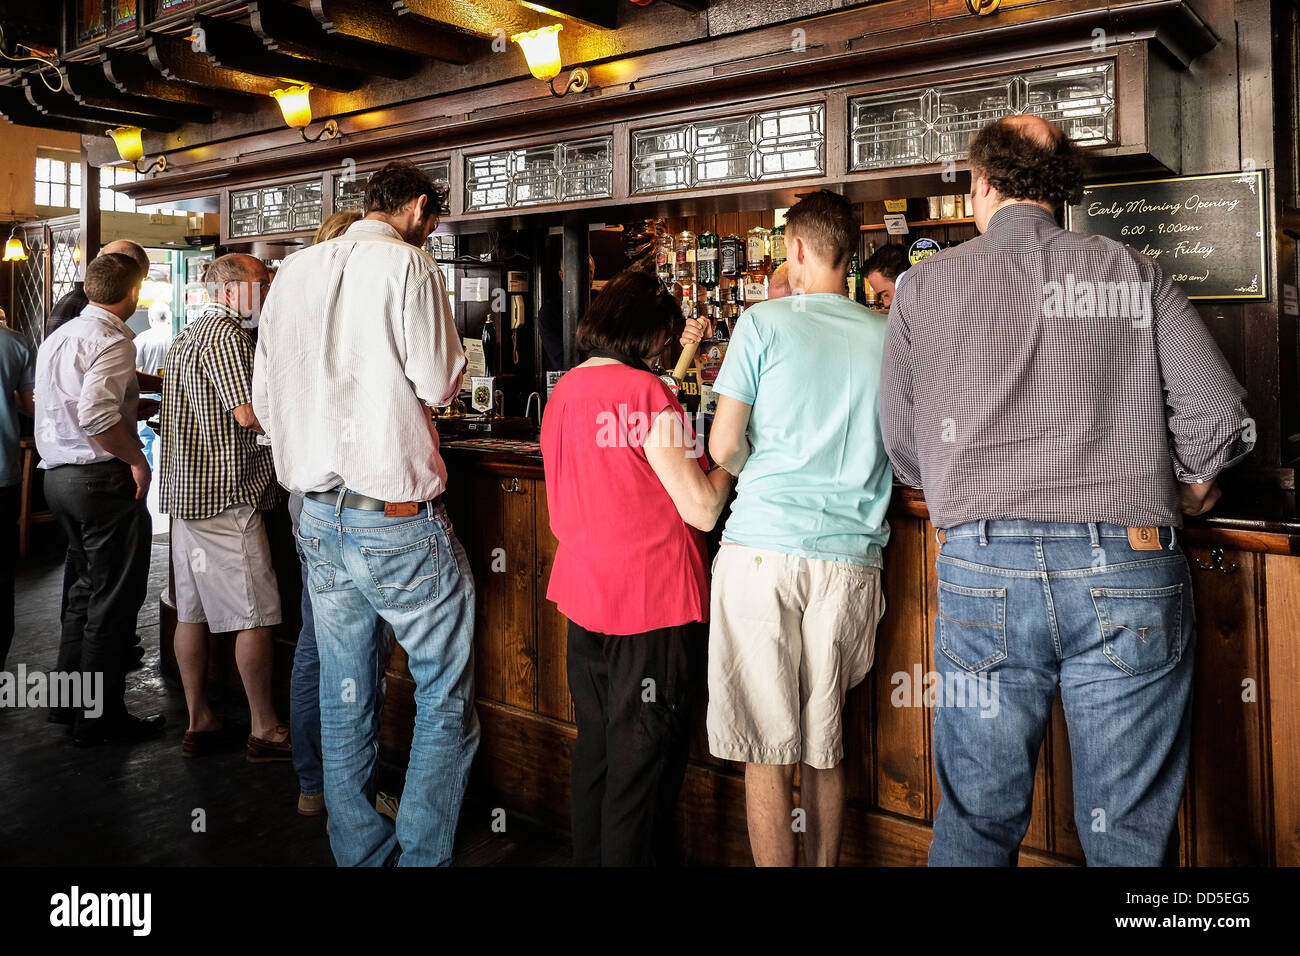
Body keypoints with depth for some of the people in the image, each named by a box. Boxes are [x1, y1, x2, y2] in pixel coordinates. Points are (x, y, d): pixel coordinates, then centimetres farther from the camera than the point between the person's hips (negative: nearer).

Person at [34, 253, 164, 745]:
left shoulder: (57, 337, 14)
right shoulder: (111, 340, -15)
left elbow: (51, 406, 20)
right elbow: (96, 415, -28)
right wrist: (137, 459, -17)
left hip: (57, 476, 9)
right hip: (102, 477, -9)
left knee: (88, 585, 21)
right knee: (115, 598, 0)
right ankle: (100, 717, 8)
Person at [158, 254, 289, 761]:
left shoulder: (187, 335, 20)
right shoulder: (227, 334, -12)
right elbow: (249, 414, -20)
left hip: (185, 489, 10)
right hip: (226, 492, -10)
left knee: (192, 610, 11)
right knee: (254, 615, -4)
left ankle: (199, 721, 19)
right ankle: (265, 730, 2)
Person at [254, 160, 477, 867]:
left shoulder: (293, 270, 12)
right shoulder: (407, 262, -8)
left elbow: (264, 398, 15)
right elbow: (439, 385, -11)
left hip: (316, 513, 7)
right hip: (396, 517, -7)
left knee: (343, 698, 14)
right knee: (445, 698, 6)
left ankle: (358, 851, 25)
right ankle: (421, 856, 8)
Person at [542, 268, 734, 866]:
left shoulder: (563, 391, 8)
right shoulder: (644, 393, -16)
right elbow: (702, 510, -17)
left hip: (582, 592, 8)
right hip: (650, 596, -8)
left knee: (595, 746, 20)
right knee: (644, 757, 4)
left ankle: (589, 856, 32)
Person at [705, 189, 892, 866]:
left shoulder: (764, 322, -1)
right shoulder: (888, 336, 8)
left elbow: (724, 447, -3)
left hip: (763, 549, -3)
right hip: (850, 556, 4)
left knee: (767, 748, 4)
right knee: (825, 744, 16)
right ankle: (825, 864, 29)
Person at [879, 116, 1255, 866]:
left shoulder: (927, 284, 5)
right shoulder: (1138, 275, 6)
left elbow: (902, 447, 6)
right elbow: (1221, 418, -1)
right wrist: (1190, 487, 20)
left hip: (983, 566, 0)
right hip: (1129, 572, 1)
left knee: (978, 818, 14)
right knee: (1128, 830, 13)